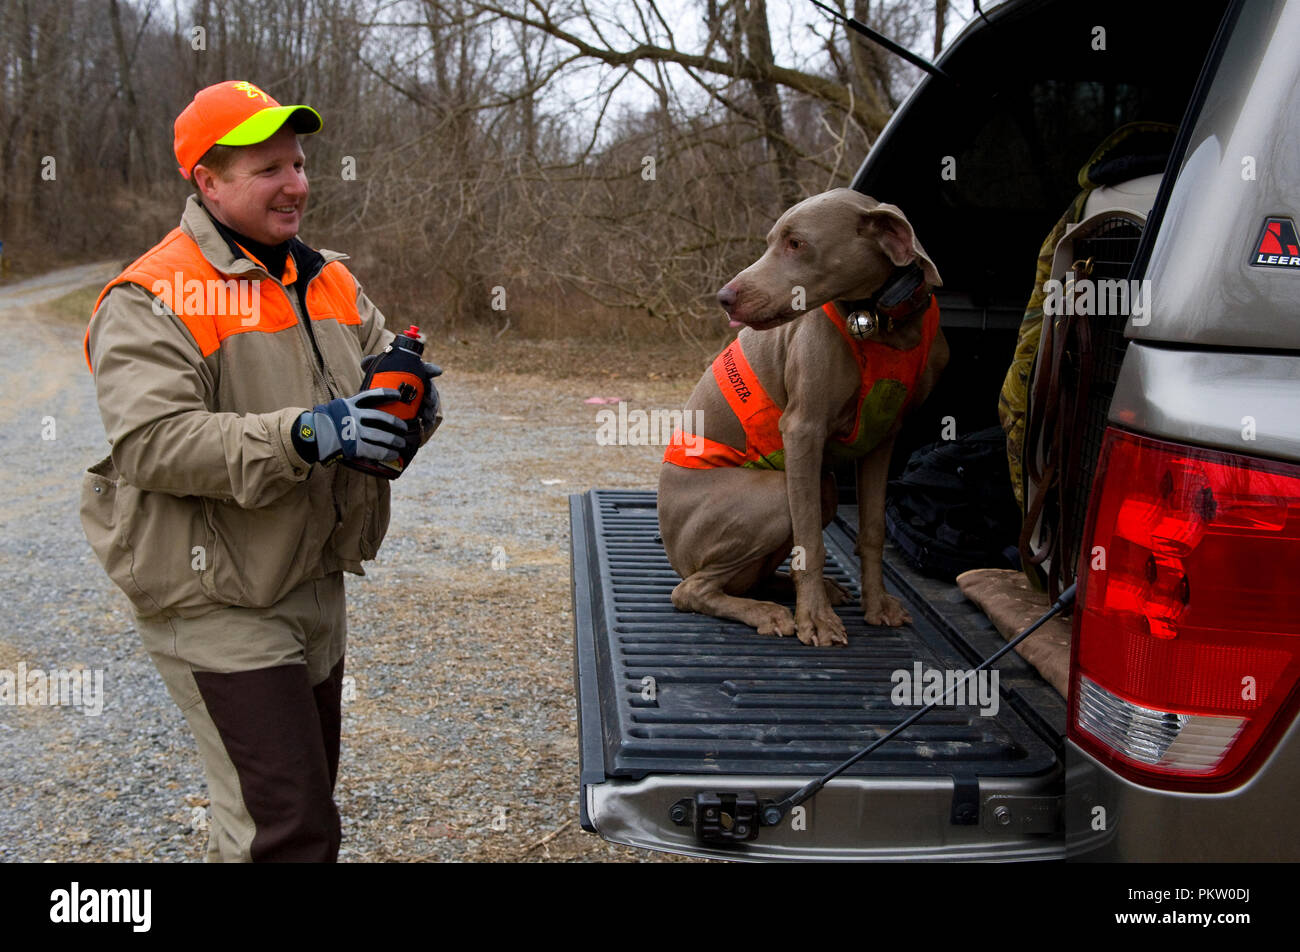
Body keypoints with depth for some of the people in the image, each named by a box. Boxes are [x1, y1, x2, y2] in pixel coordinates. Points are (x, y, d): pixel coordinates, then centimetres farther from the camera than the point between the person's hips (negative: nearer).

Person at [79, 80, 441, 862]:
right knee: (286, 828, -10)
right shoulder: (151, 300, -14)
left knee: (306, 792, 20)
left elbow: (386, 373, 13)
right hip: (216, 603, -8)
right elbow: (149, 444, -25)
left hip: (315, 586, 8)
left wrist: (410, 398, -13)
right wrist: (303, 436, -34)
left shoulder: (331, 281, 9)